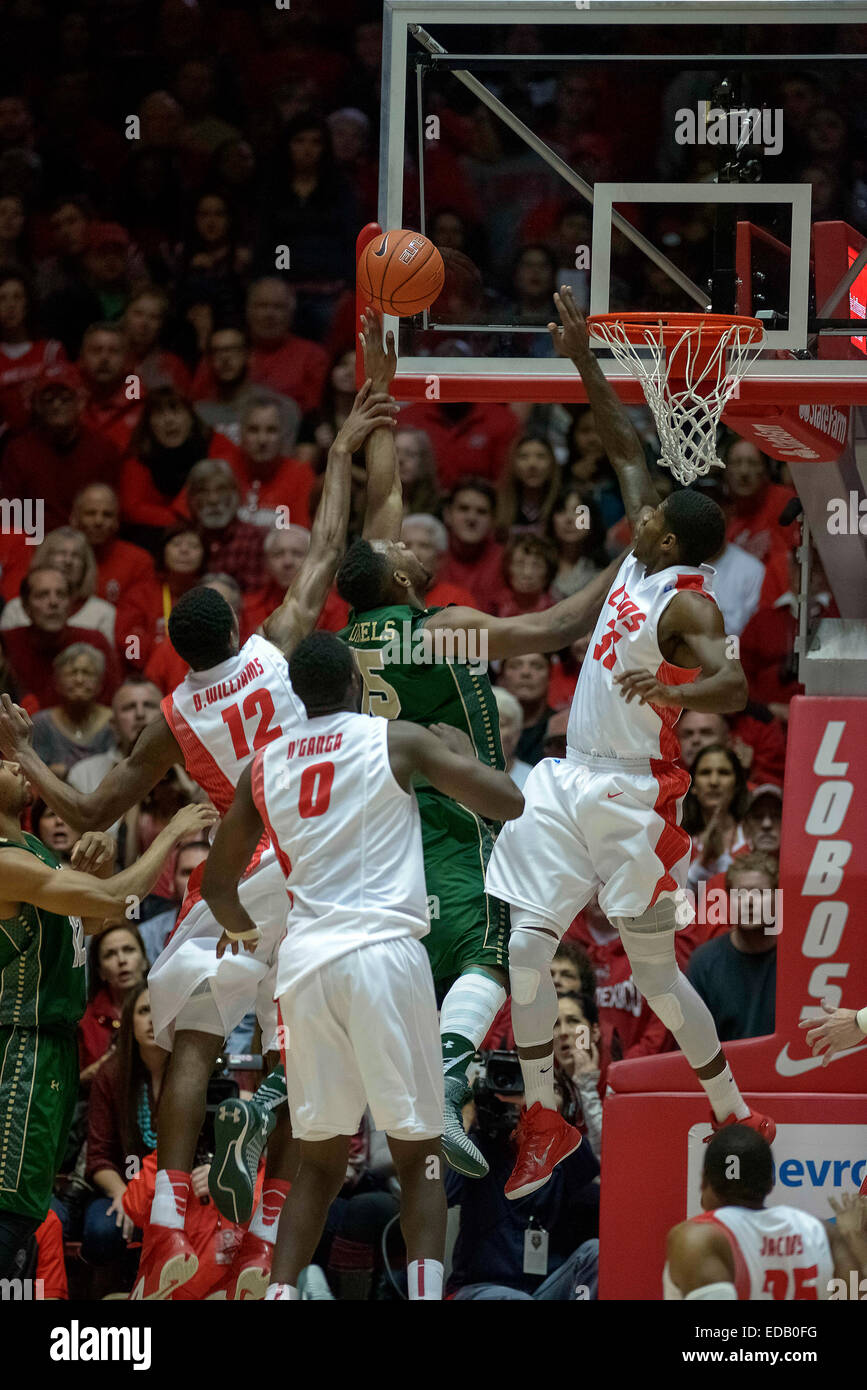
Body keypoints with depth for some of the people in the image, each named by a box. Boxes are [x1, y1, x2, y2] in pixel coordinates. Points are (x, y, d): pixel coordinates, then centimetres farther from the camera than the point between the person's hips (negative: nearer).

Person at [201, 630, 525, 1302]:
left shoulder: (264, 766, 14)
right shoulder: (398, 741, 3)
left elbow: (218, 883, 21)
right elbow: (509, 803, 2)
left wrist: (241, 928, 43)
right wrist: (463, 749, 22)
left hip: (305, 962, 3)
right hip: (384, 951, -3)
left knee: (320, 1163, 13)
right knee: (418, 1157, 4)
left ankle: (281, 1295, 0)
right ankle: (426, 1295, -12)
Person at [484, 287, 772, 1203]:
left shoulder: (689, 604, -16)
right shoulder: (642, 562, 6)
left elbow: (734, 688, -33)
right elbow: (625, 447, 14)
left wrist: (671, 690, -51)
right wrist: (583, 359, 11)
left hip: (633, 796, -8)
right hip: (571, 783, 8)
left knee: (655, 972, -1)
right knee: (526, 949, 1)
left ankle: (736, 1117, 13)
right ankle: (545, 1122, 10)